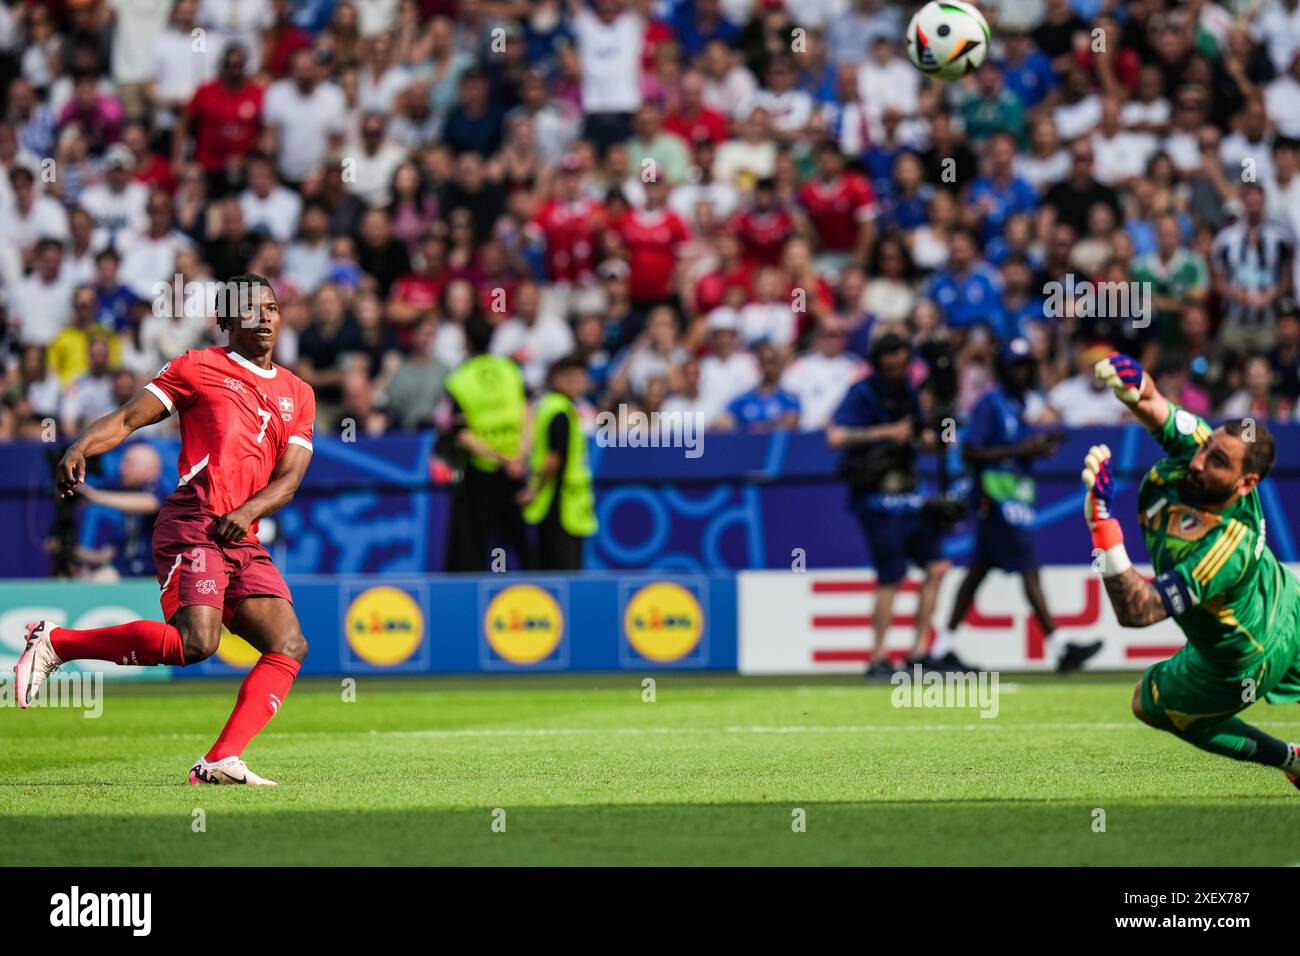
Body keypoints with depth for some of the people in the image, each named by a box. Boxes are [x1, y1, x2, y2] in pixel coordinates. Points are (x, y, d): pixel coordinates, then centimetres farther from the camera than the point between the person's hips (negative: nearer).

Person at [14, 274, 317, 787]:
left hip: (242, 540, 6)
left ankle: (221, 762, -14)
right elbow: (128, 419, 3)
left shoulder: (298, 394, 20)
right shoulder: (198, 367, 8)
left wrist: (248, 511, -9)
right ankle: (55, 643, -12)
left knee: (290, 645, -10)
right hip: (192, 526, -6)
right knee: (195, 642, -25)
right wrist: (79, 448, -17)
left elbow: (289, 478, 11)